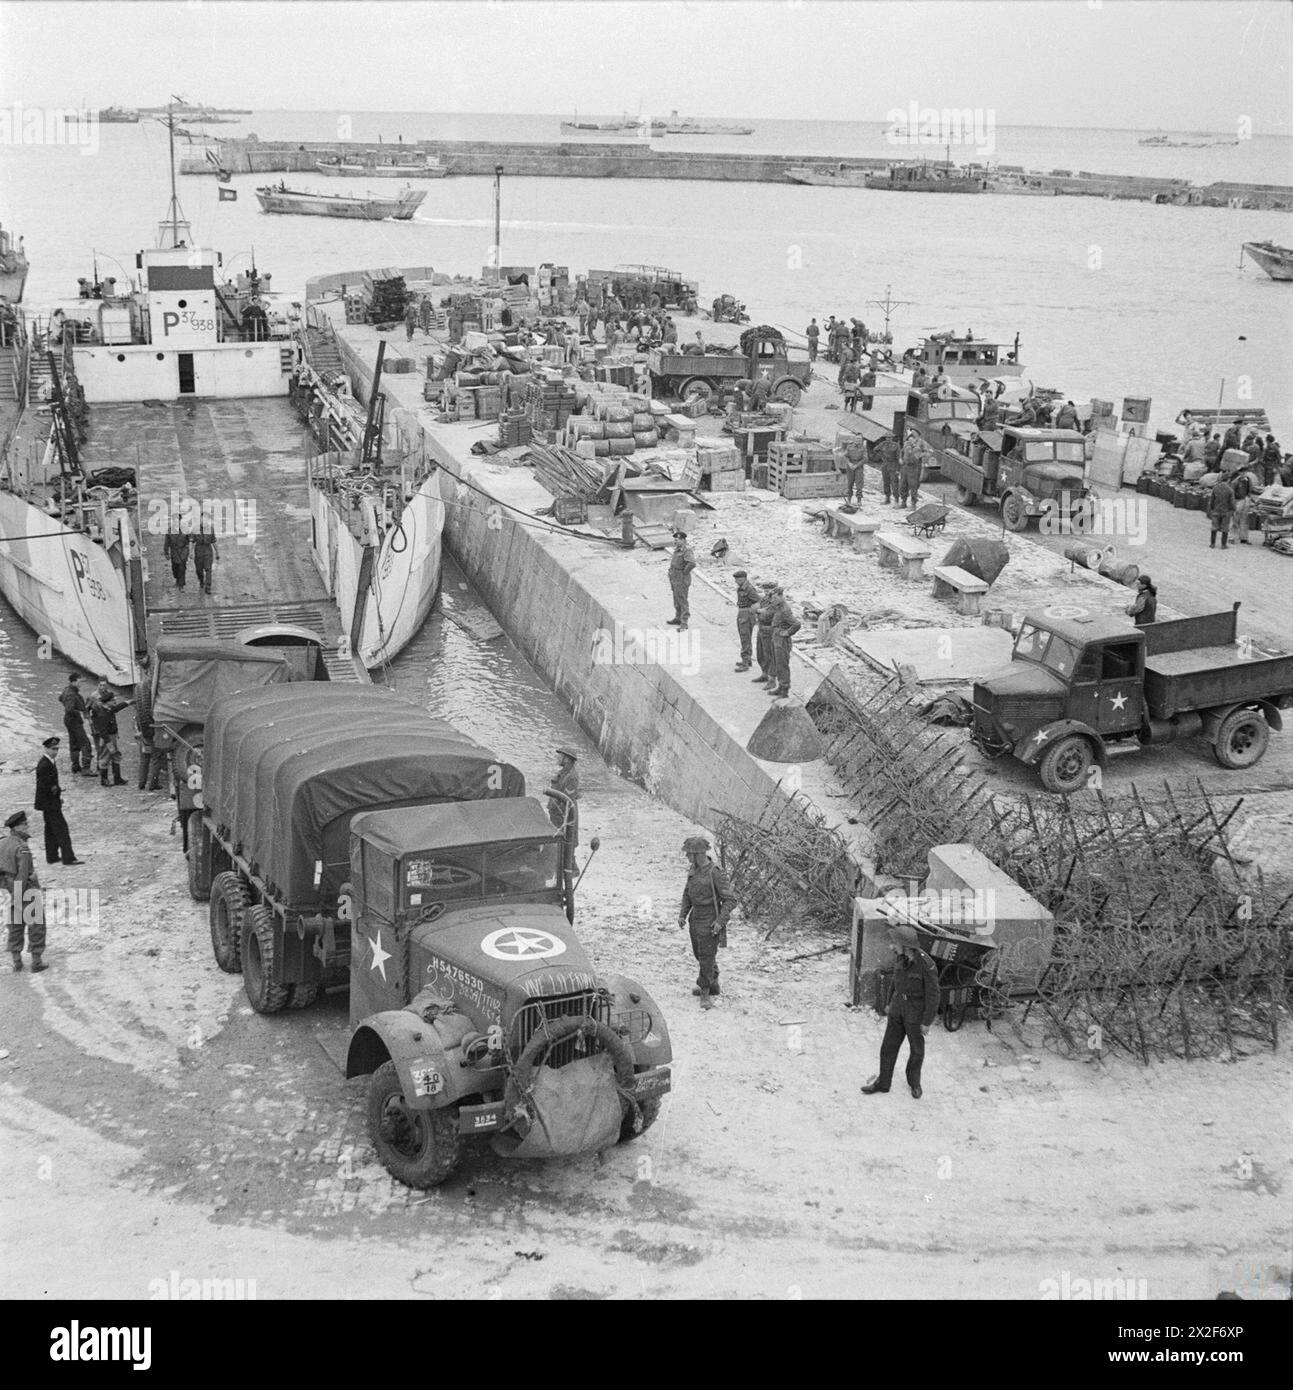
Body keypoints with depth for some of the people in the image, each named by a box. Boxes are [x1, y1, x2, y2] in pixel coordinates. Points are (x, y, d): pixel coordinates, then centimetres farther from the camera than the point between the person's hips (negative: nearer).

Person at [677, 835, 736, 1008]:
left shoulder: (715, 874, -21)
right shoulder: (693, 870, 3)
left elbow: (730, 899, -17)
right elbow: (687, 894, 16)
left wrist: (720, 921, -23)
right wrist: (682, 914, 6)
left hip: (710, 922, -8)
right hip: (695, 919, 8)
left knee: (707, 957, -6)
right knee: (699, 954, 19)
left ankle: (705, 993, 4)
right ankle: (712, 985, 36)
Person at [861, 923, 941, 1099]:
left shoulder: (926, 965, -28)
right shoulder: (900, 959, -7)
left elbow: (932, 995, -20)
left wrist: (926, 1022, -15)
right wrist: (891, 1005, 17)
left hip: (916, 1014, -5)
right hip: (898, 1010, 5)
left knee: (916, 1050, 16)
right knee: (888, 1046, 11)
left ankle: (914, 1081, 40)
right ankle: (882, 1083, 26)